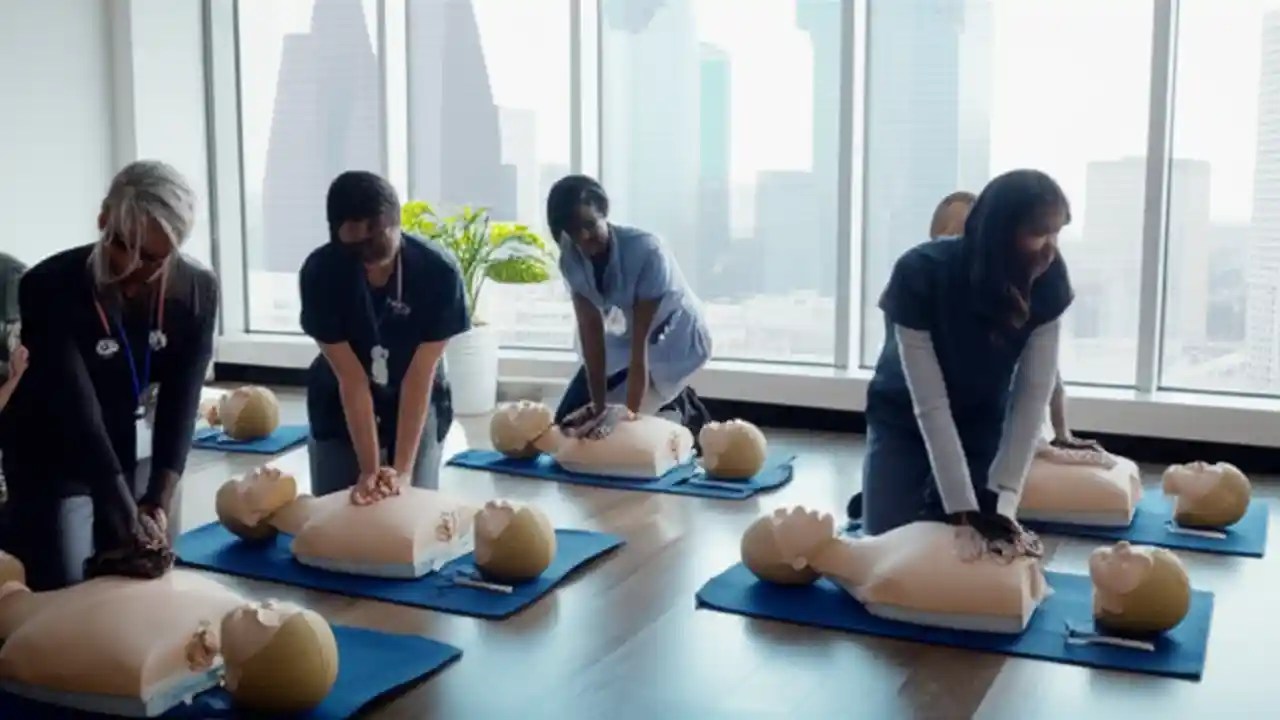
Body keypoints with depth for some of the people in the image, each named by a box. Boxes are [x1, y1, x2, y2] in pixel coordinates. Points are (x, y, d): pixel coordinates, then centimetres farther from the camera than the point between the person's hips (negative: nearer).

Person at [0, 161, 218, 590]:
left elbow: (180, 407, -17)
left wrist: (157, 506, -27)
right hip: (50, 455, -3)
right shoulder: (50, 288, -26)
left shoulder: (197, 292, -14)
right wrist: (130, 522, -36)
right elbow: (78, 414, -31)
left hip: (129, 451, 4)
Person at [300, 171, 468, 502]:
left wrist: (403, 468, -27)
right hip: (339, 405, 0)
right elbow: (351, 379, -24)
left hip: (417, 403, 0)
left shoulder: (438, 270, -28)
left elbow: (420, 375, -24)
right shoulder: (320, 272, -26)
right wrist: (369, 469, -27)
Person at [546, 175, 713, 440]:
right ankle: (670, 402, 16)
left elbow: (641, 343, -35)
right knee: (569, 420, 1)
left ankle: (680, 412, 9)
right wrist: (598, 407, -28)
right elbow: (590, 327, -21)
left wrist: (630, 414, -38)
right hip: (625, 335, 6)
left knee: (618, 426, -19)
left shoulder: (646, 251, -34)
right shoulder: (571, 257, -18)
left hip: (676, 339, -6)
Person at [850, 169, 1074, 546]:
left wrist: (1002, 499, -28)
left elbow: (1032, 397, -21)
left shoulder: (1047, 283, -23)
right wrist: (962, 507, -34)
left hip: (983, 422, 3)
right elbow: (929, 404, -32)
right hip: (904, 418, -2)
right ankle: (879, 499, 23)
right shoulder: (921, 274, -32)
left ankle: (933, 504, 23)